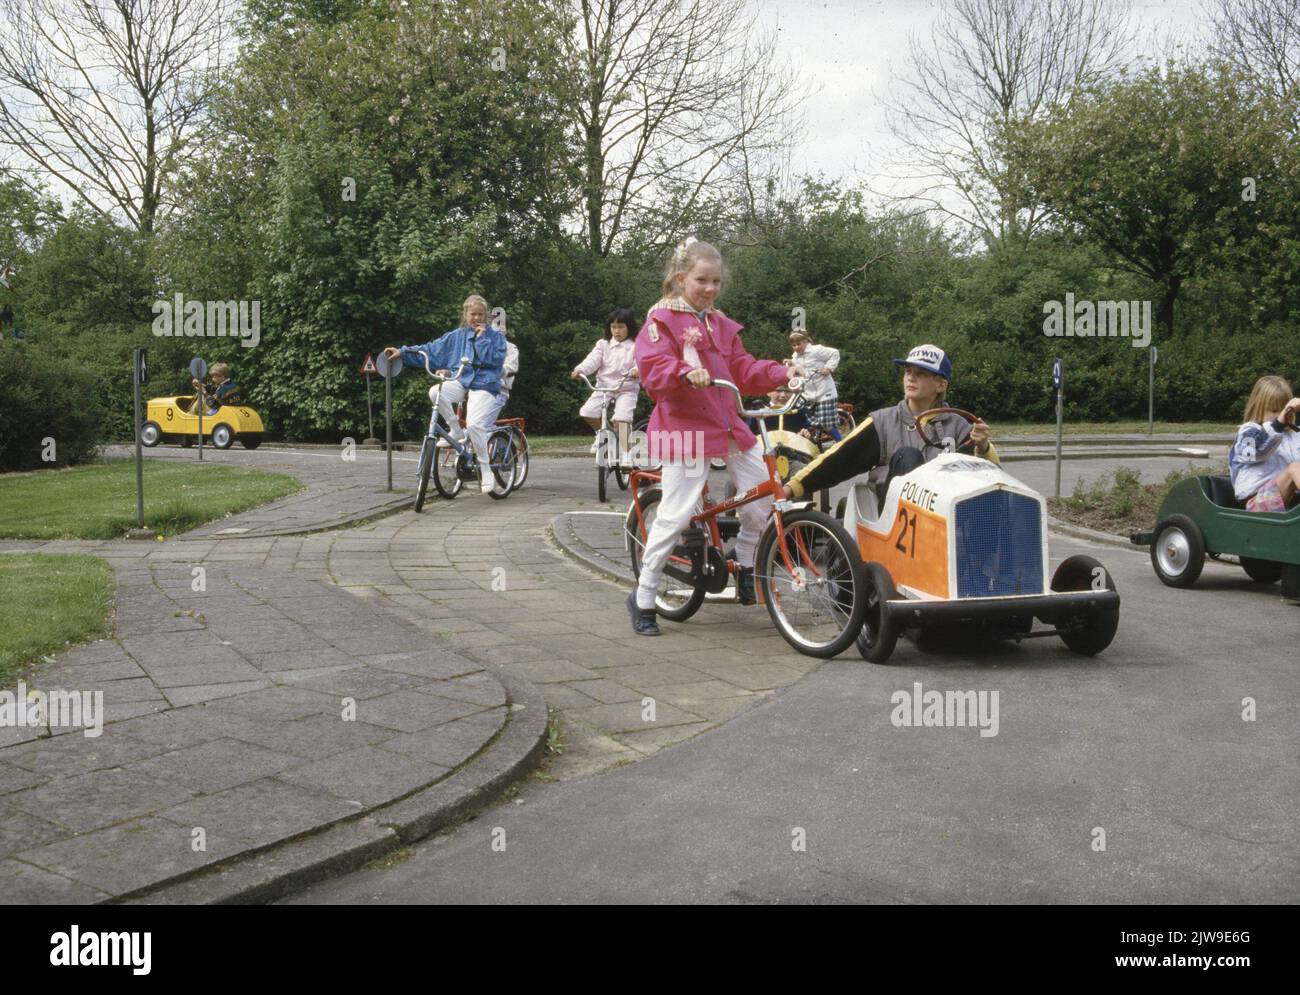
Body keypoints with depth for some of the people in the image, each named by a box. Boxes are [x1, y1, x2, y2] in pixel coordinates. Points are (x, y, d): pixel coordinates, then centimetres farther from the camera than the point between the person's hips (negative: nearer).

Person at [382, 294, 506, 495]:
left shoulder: (495, 336, 5)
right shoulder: (456, 336, 13)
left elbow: (496, 360, -9)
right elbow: (431, 350, 10)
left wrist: (482, 339, -8)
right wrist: (403, 352, 3)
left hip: (484, 385, -4)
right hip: (461, 381, 4)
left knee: (474, 424, -26)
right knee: (436, 392, -29)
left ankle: (485, 471, -9)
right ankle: (455, 431, -7)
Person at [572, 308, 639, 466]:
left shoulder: (636, 346, 0)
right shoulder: (604, 344, 8)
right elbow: (593, 360, -4)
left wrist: (636, 371, -38)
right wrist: (580, 369, -24)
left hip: (627, 389, -4)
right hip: (604, 386, 4)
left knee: (622, 418, -26)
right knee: (586, 412, -13)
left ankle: (625, 454, -23)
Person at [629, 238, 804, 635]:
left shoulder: (720, 324, 18)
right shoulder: (662, 319, -3)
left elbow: (744, 372, 17)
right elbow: (653, 369, -16)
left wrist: (781, 372, 1)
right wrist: (686, 374, -35)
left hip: (727, 423, 7)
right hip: (685, 425, -7)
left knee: (762, 493, 2)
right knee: (675, 515, -10)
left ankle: (745, 566, 27)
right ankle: (643, 599, 3)